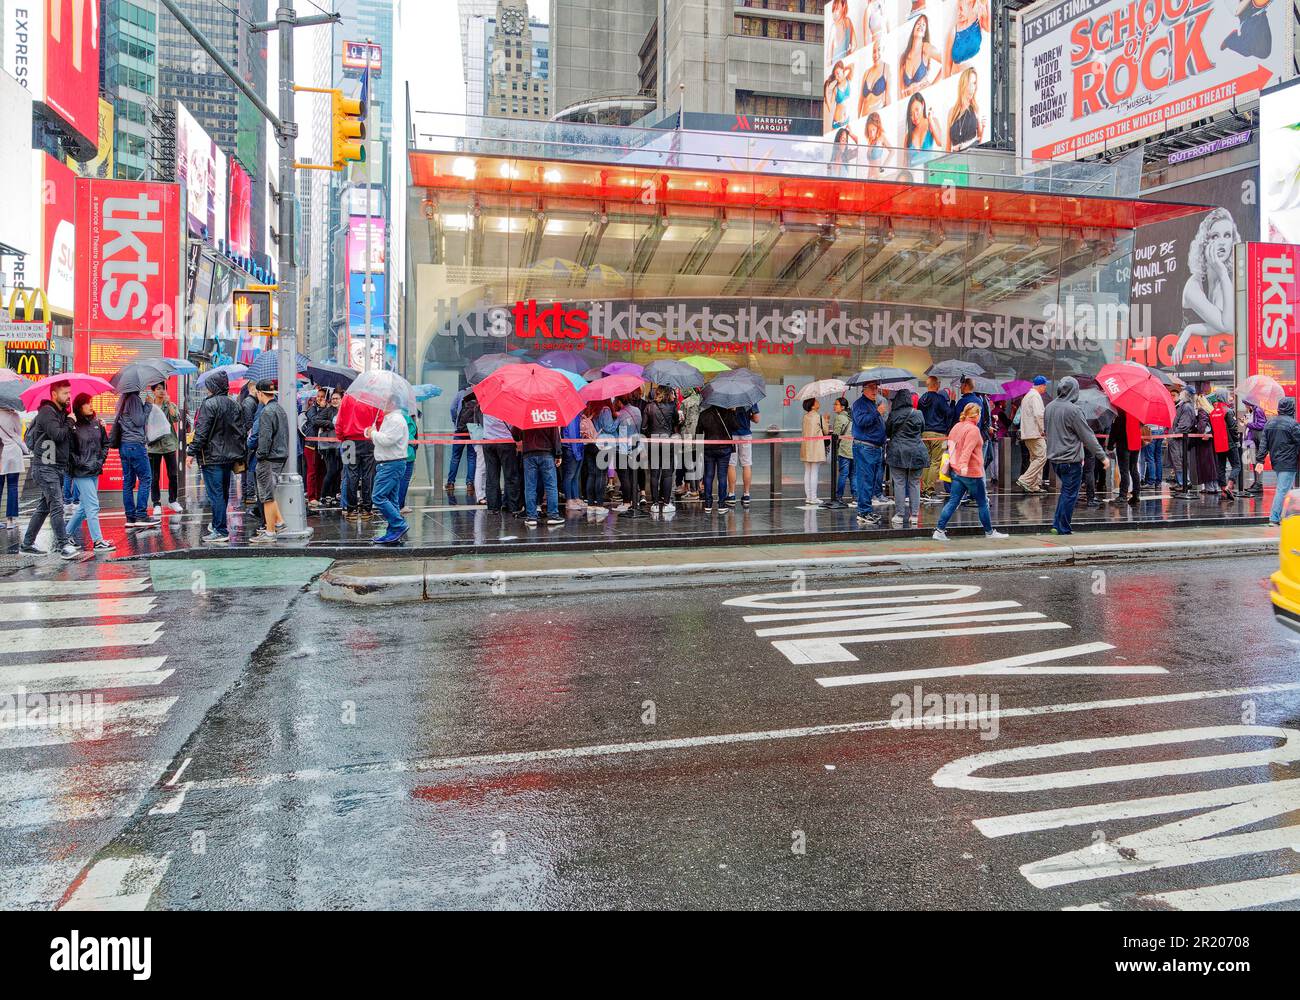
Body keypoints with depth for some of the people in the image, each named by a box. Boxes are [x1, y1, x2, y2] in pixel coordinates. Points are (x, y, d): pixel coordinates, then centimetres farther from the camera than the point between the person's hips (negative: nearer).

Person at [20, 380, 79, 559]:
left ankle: (27, 544, 21)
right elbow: (57, 435, -21)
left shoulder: (62, 413, 18)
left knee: (43, 507, 13)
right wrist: (70, 421, -7)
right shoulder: (47, 412, -10)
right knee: (57, 507, -13)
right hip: (46, 466, -9)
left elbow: (66, 439, 21)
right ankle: (64, 546, -15)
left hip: (58, 467, 9)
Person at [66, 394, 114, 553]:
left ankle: (68, 533, 32)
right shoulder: (73, 426, -9)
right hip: (81, 473, -7)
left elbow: (105, 443, 15)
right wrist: (81, 463, -15)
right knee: (92, 506, -9)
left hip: (95, 471, 7)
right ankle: (97, 542, -7)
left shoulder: (97, 423, 8)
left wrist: (101, 460, 5)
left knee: (84, 506, 15)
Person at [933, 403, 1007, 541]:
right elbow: (968, 449, -26)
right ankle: (989, 532, 20)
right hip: (972, 473, -8)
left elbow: (950, 443, 19)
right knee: (983, 503, 8)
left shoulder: (957, 426, 10)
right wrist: (964, 465, -35)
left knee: (953, 502, 5)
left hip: (956, 471, 8)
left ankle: (939, 531, -4)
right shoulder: (973, 429, -15)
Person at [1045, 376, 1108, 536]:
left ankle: (1057, 524, 18)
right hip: (1070, 459, -8)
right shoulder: (1073, 410, -17)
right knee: (1070, 494, 3)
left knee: (1066, 491, 21)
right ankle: (1063, 529, 8)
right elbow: (1088, 436, -14)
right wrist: (1102, 456, -8)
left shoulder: (1049, 407, 6)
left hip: (1054, 457, 8)